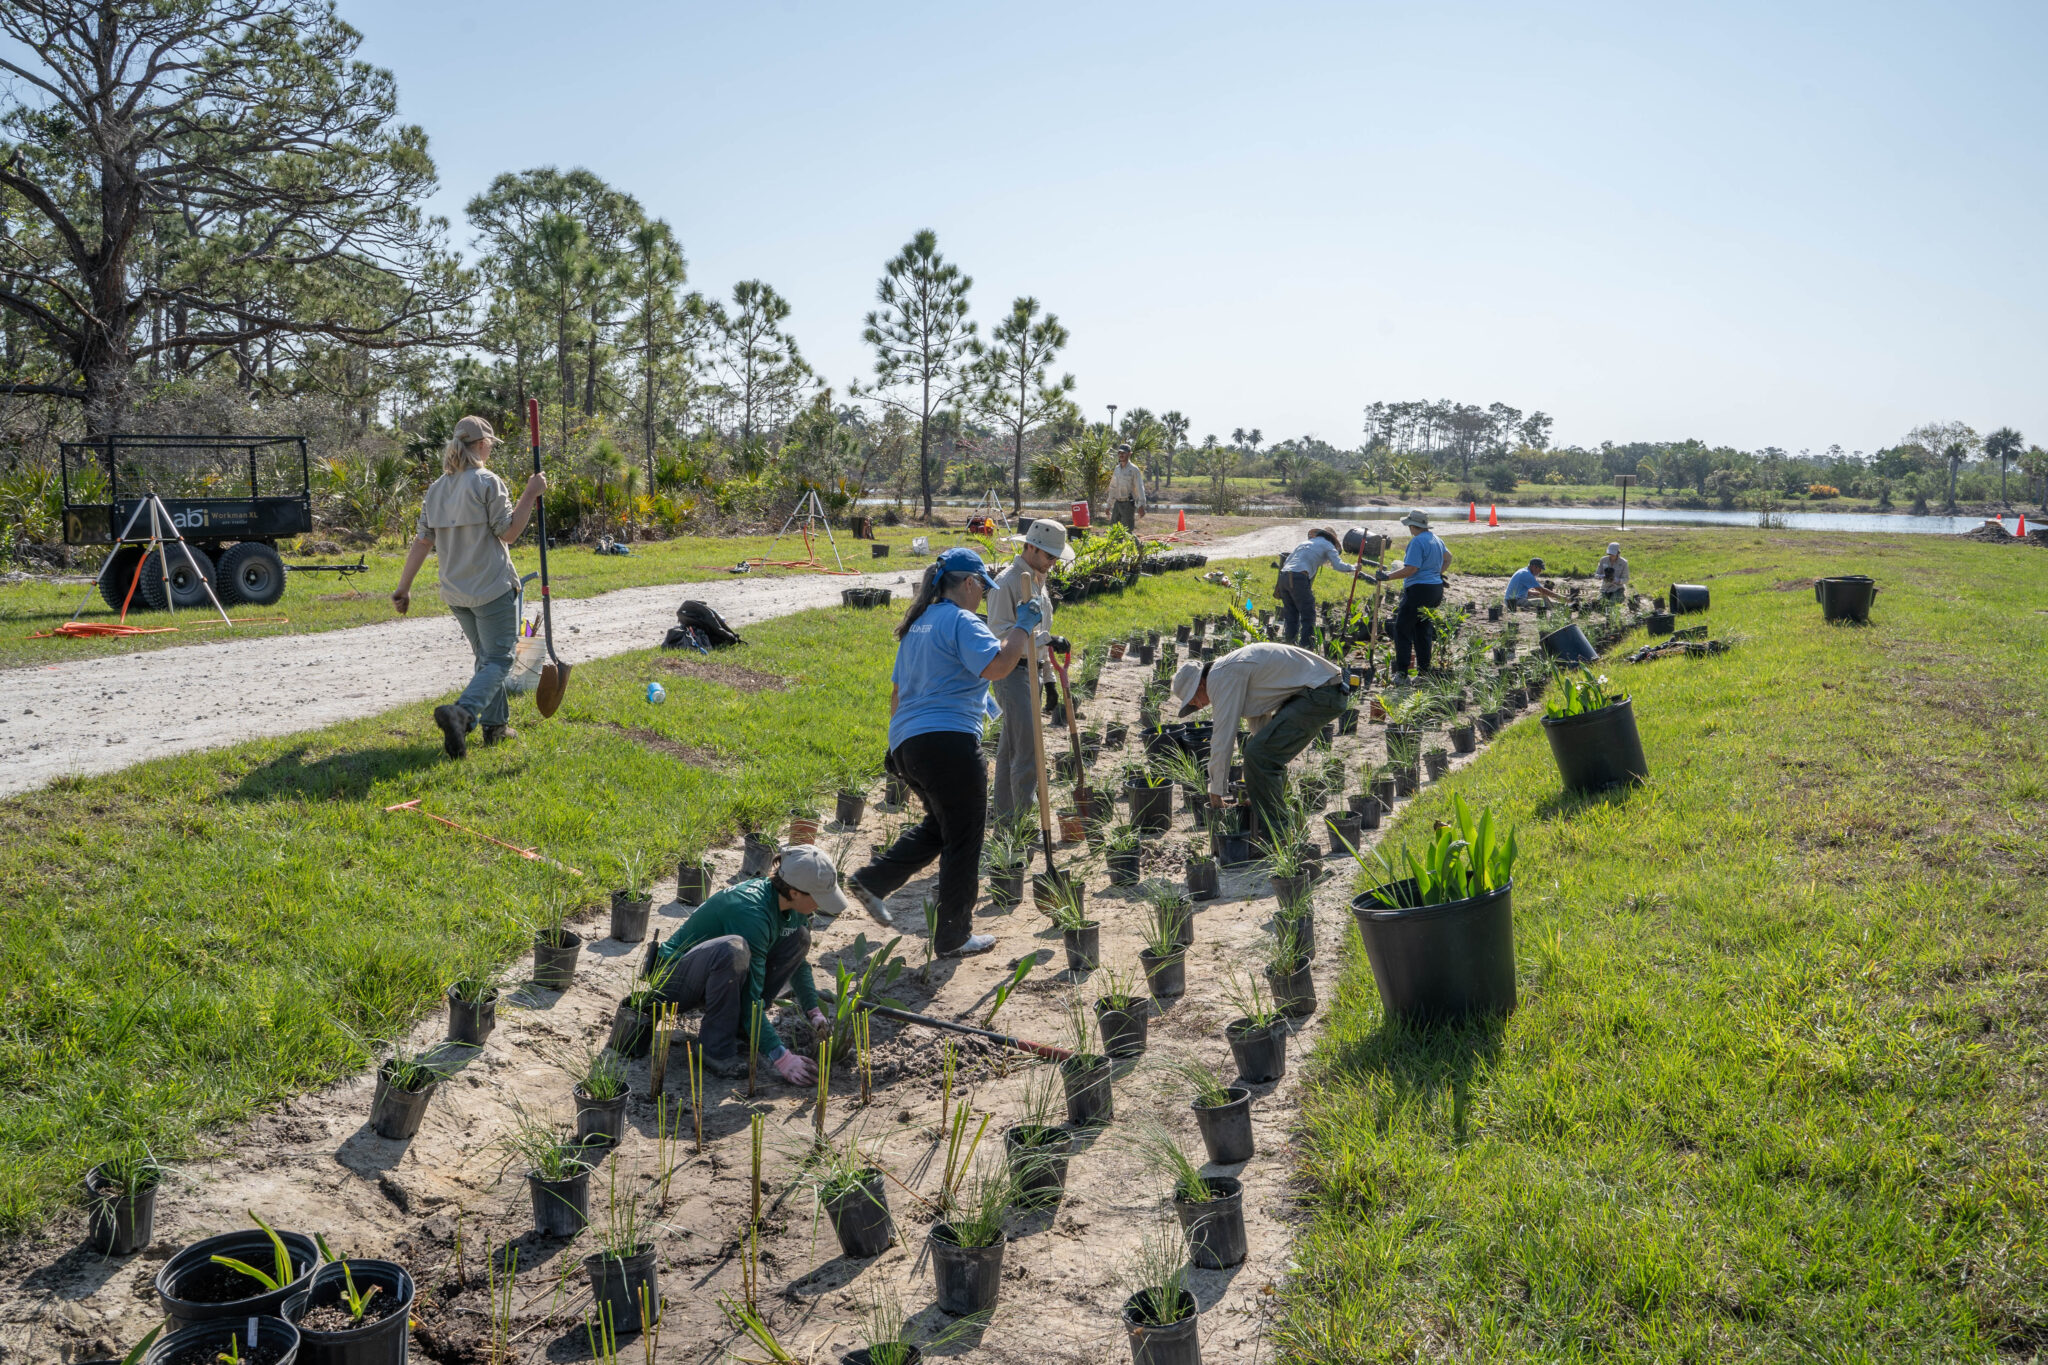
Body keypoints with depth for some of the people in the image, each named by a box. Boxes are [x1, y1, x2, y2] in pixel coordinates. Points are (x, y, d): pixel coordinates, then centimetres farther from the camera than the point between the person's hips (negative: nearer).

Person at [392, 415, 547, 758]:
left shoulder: (437, 488, 8)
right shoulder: (487, 482, -12)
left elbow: (422, 541, 6)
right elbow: (508, 532, -13)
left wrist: (404, 587, 11)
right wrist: (531, 494, -8)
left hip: (455, 593, 7)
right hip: (493, 588, -7)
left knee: (486, 656, 20)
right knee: (499, 659, -3)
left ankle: (495, 725, 22)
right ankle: (460, 712, -25)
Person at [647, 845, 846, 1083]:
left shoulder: (790, 905, -8)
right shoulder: (752, 912, -33)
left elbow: (799, 962, 10)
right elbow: (749, 999, -32)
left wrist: (814, 1011, -1)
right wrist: (781, 1057, -32)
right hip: (673, 979, -9)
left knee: (799, 938, -6)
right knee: (732, 948, -39)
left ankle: (738, 1025, -2)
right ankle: (716, 1046, -21)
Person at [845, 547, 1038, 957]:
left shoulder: (918, 626, 19)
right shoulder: (961, 621, -9)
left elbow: (898, 694, 24)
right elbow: (997, 666, -25)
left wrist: (901, 743, 29)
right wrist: (1023, 626, -13)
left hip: (907, 743, 9)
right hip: (948, 741, -9)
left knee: (939, 826, 26)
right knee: (963, 842, 3)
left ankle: (871, 881, 21)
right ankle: (953, 938, 12)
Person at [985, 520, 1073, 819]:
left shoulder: (1036, 579, 15)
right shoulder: (1007, 582, -15)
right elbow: (1000, 633, -22)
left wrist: (1048, 671, 23)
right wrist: (1045, 638, -28)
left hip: (1030, 671, 9)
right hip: (1012, 672, -9)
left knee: (1011, 745, 15)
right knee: (1027, 746, -12)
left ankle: (1004, 810, 22)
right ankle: (1026, 814, -9)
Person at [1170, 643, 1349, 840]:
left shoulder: (1223, 677, -12)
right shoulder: (1231, 669, 19)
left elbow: (1223, 736, -13)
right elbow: (1260, 721, 27)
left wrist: (1216, 790, -4)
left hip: (1321, 694, -11)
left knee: (1258, 754, -15)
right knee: (1263, 749, 20)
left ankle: (1276, 836, -7)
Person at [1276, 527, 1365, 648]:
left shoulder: (1303, 543, 32)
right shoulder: (1327, 545, 15)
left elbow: (1285, 562, 28)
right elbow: (1339, 565, 3)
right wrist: (1354, 568, 20)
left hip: (1284, 575, 6)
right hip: (1299, 578, -6)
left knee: (1290, 615, 13)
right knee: (1308, 615, 1)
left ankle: (1289, 642, 12)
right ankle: (1306, 645, -3)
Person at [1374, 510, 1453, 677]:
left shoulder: (1417, 541, -16)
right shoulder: (1435, 539, 14)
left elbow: (1411, 569, -22)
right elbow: (1448, 557, 31)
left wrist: (1387, 577, -18)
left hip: (1419, 590, -9)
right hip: (1436, 589, 9)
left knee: (1402, 629, -4)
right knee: (1423, 629, 15)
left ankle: (1402, 671, -7)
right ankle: (1424, 670, 16)